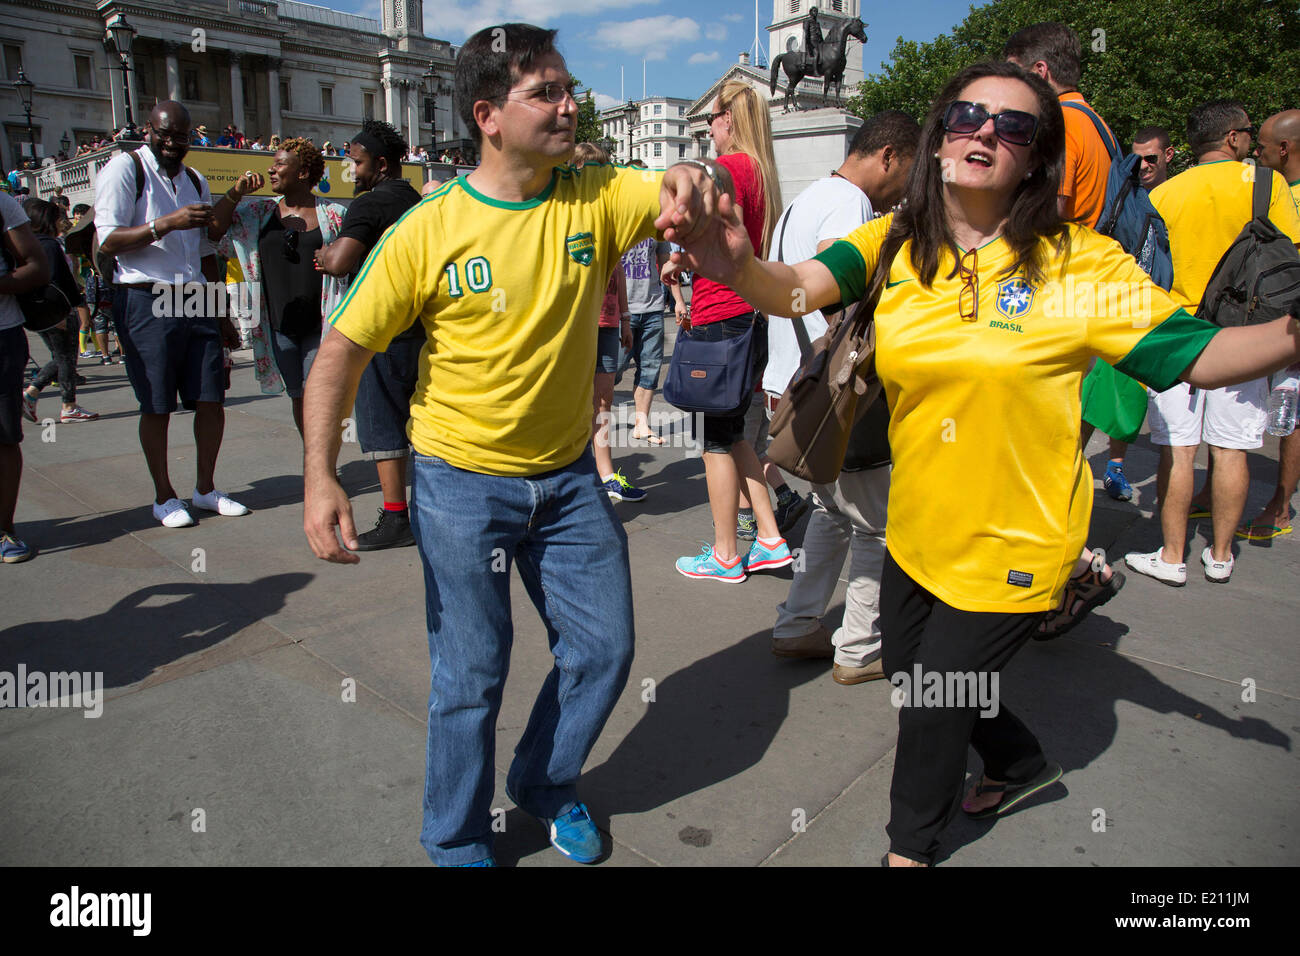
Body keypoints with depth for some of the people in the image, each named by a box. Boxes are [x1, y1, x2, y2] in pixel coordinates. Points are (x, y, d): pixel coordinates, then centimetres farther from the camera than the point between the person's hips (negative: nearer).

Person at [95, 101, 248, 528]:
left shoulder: (195, 181, 18)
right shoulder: (124, 169, -2)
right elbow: (109, 240, -11)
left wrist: (221, 314, 20)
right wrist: (167, 223, -23)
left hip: (194, 301, 6)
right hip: (146, 301, -5)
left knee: (212, 399, 3)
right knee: (157, 406, 0)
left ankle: (205, 488, 19)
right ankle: (164, 497, 15)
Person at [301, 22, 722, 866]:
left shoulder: (597, 198, -3)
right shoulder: (428, 231, -13)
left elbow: (691, 199, -14)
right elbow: (343, 350, -9)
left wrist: (694, 179, -39)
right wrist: (320, 477, -18)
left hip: (569, 477, 4)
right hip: (462, 484, -3)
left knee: (604, 648, 12)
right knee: (472, 677, 7)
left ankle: (547, 783, 42)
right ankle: (458, 843, 35)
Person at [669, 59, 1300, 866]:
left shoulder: (1078, 261, -14)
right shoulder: (893, 245, -6)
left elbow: (1191, 355, -12)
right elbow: (797, 288, -21)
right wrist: (743, 269, -44)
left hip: (1012, 545, -5)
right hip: (918, 529, 5)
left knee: (931, 706, 8)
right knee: (909, 674, 25)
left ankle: (912, 847, 41)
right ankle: (1025, 766, 55)